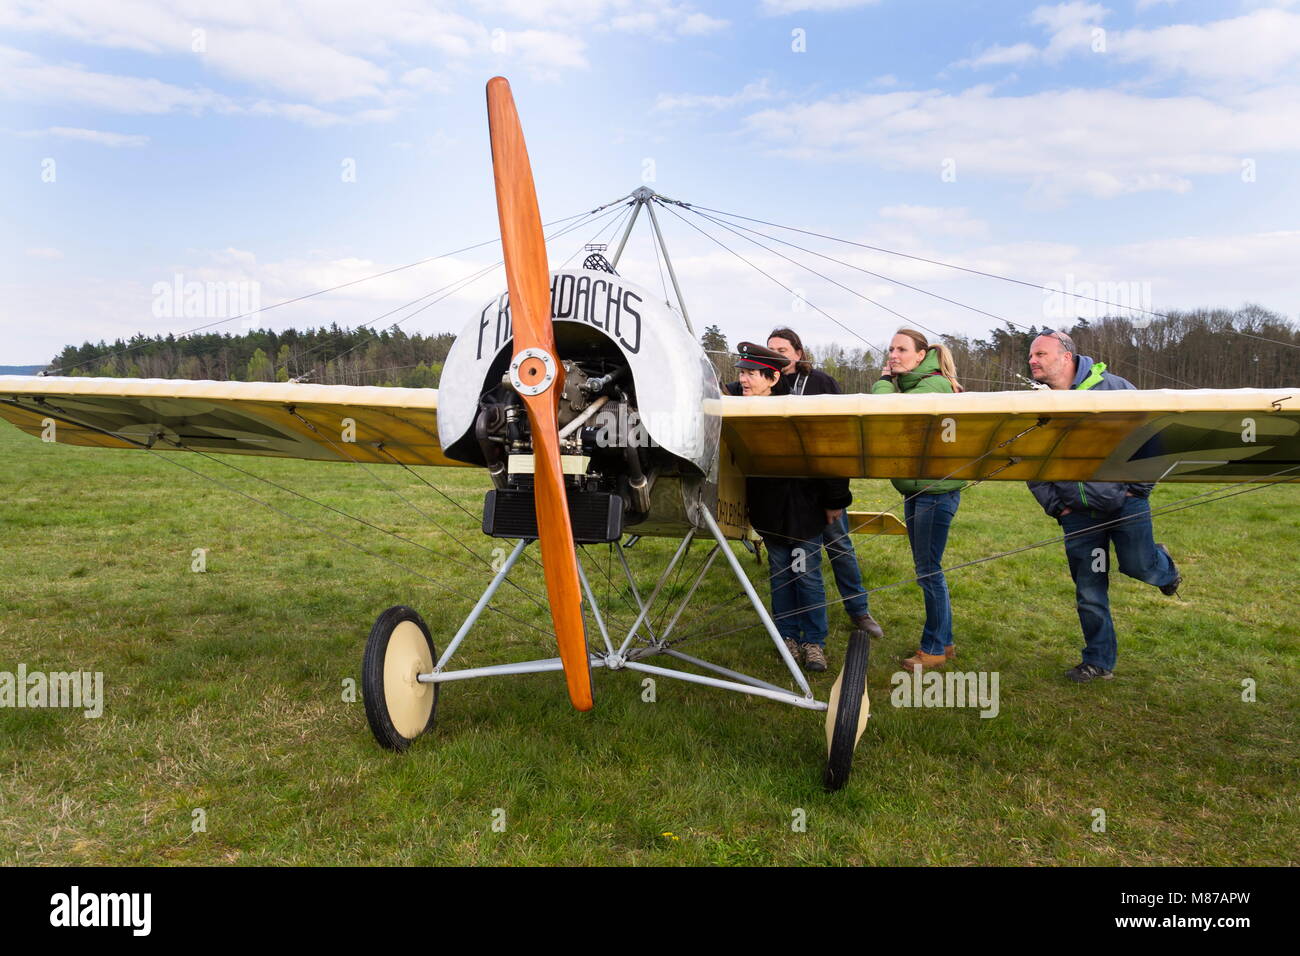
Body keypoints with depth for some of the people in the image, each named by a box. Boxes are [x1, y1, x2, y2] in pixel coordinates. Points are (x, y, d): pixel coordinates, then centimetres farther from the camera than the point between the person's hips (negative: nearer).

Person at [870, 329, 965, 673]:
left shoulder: (935, 385, -15)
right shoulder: (904, 385, 15)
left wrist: (884, 380, -10)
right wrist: (888, 380, -2)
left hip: (937, 490, -10)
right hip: (914, 489, 10)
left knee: (929, 570, -2)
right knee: (925, 568, 15)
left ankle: (935, 648, 11)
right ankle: (944, 641, 28)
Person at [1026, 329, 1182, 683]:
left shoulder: (1112, 387, -9)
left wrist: (1139, 487, -6)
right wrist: (1055, 506, 4)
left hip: (1125, 504, -3)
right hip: (1079, 514, 4)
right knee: (1089, 593, 5)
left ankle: (1163, 565, 34)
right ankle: (1099, 662, 19)